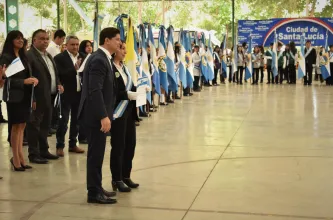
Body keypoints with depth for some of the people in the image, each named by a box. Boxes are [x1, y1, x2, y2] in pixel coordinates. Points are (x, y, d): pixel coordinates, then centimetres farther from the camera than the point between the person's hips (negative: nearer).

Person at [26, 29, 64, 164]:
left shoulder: (49, 56, 16)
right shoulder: (29, 55, -14)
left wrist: (58, 84, 4)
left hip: (49, 97, 9)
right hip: (38, 98, -9)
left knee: (45, 125, 16)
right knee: (34, 125, 1)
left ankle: (44, 151, 27)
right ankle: (33, 154, 7)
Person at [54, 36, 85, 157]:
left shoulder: (83, 57, 8)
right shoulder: (59, 58, -7)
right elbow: (60, 75, -20)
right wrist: (74, 68, -29)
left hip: (80, 93, 5)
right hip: (66, 94, -5)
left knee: (76, 120, 13)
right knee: (63, 121, 0)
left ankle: (72, 144, 24)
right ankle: (60, 146, 8)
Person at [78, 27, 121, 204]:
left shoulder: (103, 58, 14)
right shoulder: (99, 60, -18)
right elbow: (95, 91, -25)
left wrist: (105, 114, 18)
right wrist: (103, 116, -26)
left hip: (98, 114, 10)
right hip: (96, 115, -10)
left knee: (97, 153, 15)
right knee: (96, 153, -3)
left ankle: (96, 188, 25)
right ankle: (94, 193, 5)